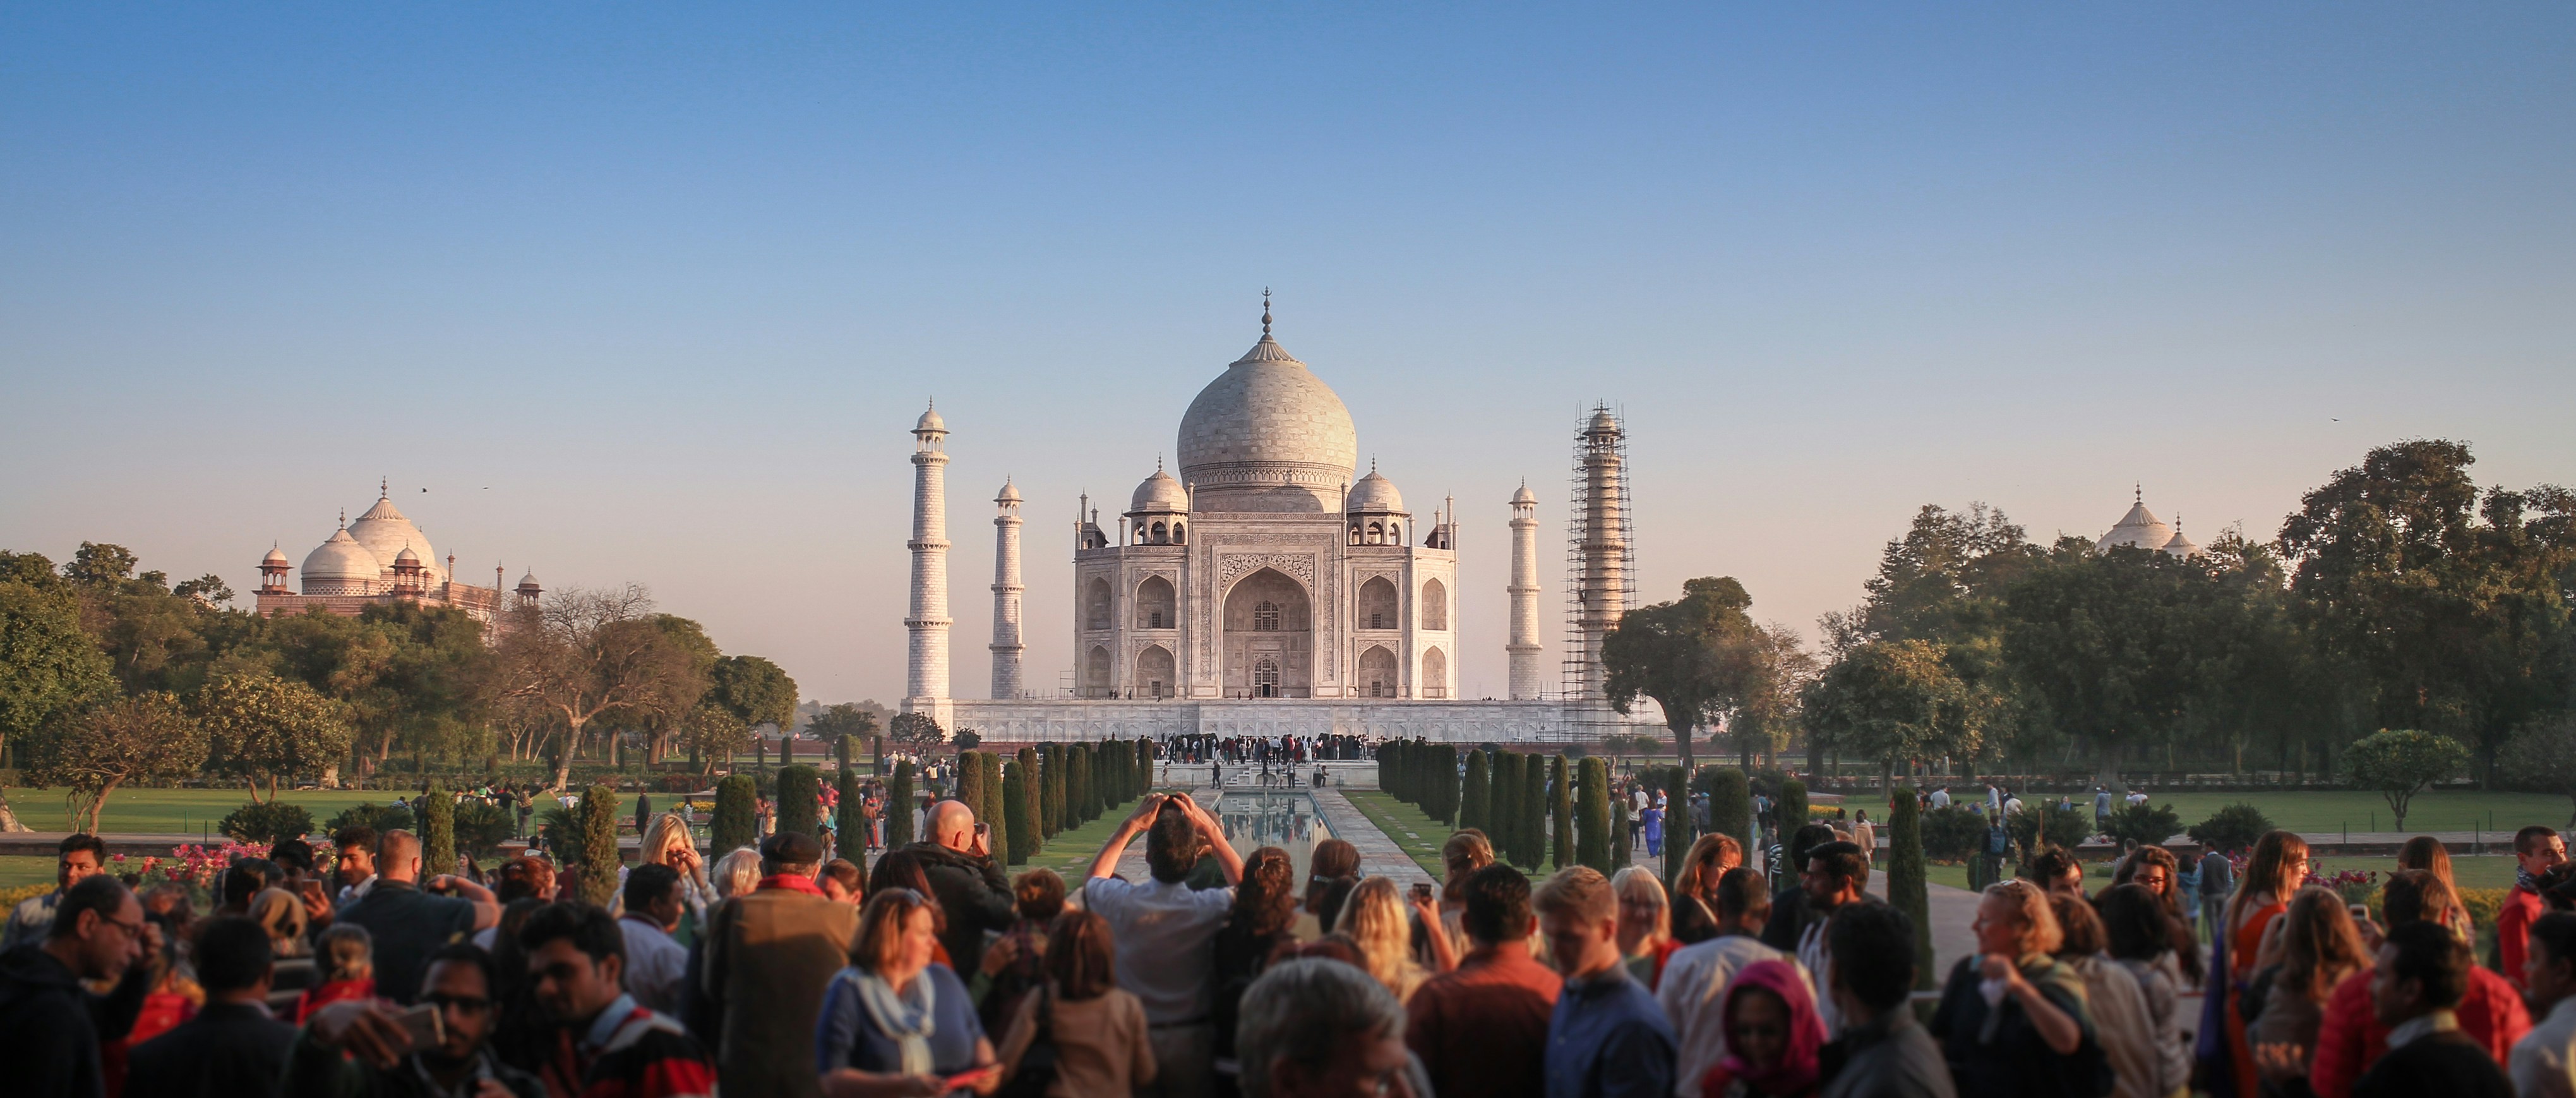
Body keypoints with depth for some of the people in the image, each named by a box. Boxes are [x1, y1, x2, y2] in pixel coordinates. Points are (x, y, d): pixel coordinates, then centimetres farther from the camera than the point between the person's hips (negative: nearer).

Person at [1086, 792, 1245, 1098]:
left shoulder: (1123, 903, -19)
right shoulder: (1208, 908, -19)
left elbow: (1093, 880, 7)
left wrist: (1130, 826, 4)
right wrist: (1210, 830, 2)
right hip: (1192, 1044, 0)